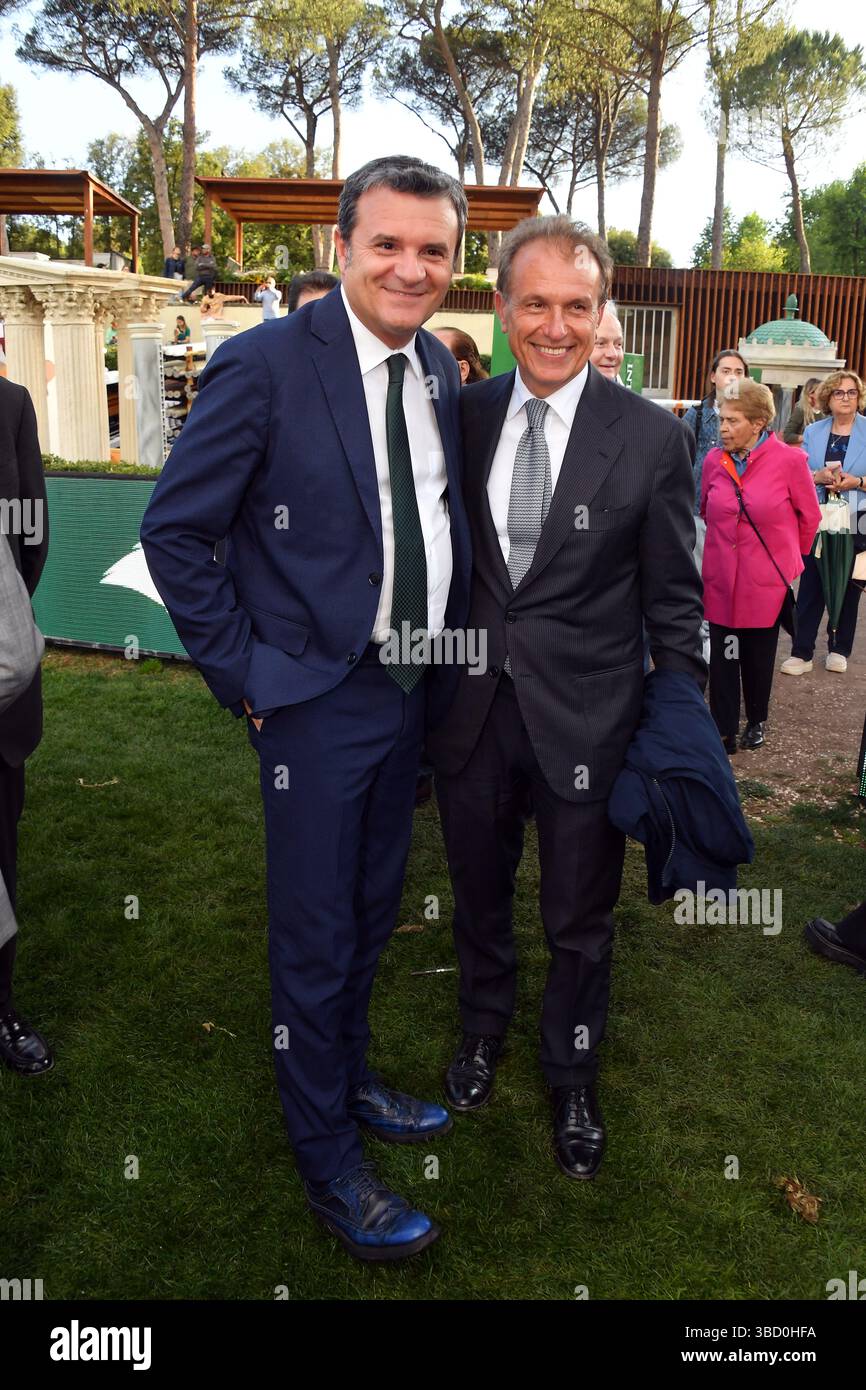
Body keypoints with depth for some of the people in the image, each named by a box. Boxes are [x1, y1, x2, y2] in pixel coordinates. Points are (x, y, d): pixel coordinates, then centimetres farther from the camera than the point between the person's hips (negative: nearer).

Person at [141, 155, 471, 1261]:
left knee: (372, 915, 22)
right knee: (315, 937, 7)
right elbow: (173, 531, -13)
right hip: (317, 700, -6)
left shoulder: (441, 371, 5)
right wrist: (244, 677, -13)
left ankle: (348, 1082, 45)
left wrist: (446, 655, 9)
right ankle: (327, 1159, 29)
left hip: (413, 691, 7)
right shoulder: (265, 363, -15)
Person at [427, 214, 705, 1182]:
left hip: (586, 721, -2)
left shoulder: (651, 438, -9)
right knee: (478, 893, 23)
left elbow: (673, 601, -4)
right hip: (471, 711, 3)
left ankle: (571, 1076, 42)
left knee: (580, 919, 15)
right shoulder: (461, 417, -1)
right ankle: (483, 1028, 51)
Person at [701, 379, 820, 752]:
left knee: (759, 657, 12)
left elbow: (809, 517, 1)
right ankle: (723, 731, 15)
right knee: (723, 657, 4)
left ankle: (756, 721, 33)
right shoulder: (713, 460, -4)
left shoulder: (789, 460, -12)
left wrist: (790, 559, 12)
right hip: (721, 579, 2)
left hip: (767, 581, -2)